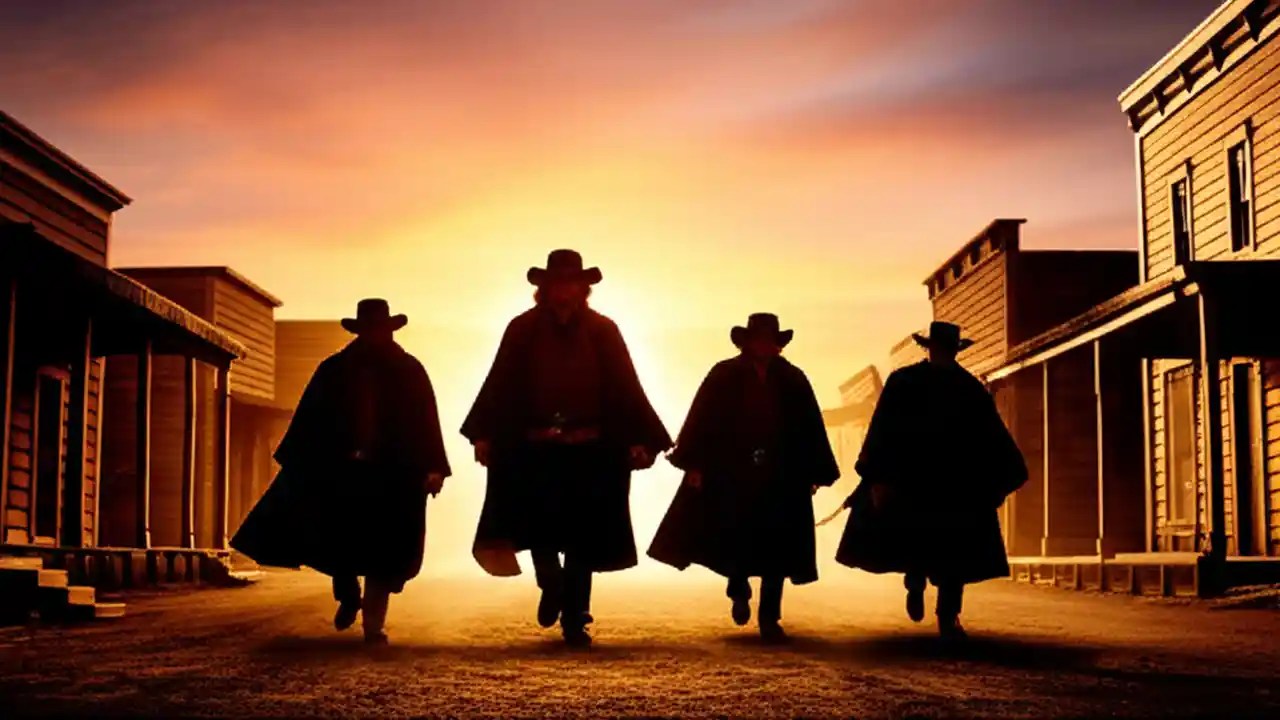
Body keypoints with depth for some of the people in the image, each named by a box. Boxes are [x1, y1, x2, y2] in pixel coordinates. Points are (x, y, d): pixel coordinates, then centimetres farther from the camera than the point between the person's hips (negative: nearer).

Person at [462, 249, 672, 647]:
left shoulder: (602, 330, 4)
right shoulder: (523, 329, 4)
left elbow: (626, 390, 1)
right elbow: (499, 386, 0)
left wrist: (640, 440, -5)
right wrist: (484, 435, -8)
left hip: (591, 453, 0)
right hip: (535, 450, 0)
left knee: (581, 539, 4)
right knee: (537, 522, -10)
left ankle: (574, 621, 15)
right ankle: (551, 583, 21)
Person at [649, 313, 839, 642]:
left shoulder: (793, 380, 7)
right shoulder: (724, 376, 2)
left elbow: (811, 429, 7)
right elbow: (701, 419, -4)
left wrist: (814, 474, 3)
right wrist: (695, 465, -12)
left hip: (782, 479, 2)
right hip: (731, 475, -1)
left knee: (776, 548, 1)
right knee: (733, 539, -2)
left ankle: (769, 618, 12)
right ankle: (739, 590, 31)